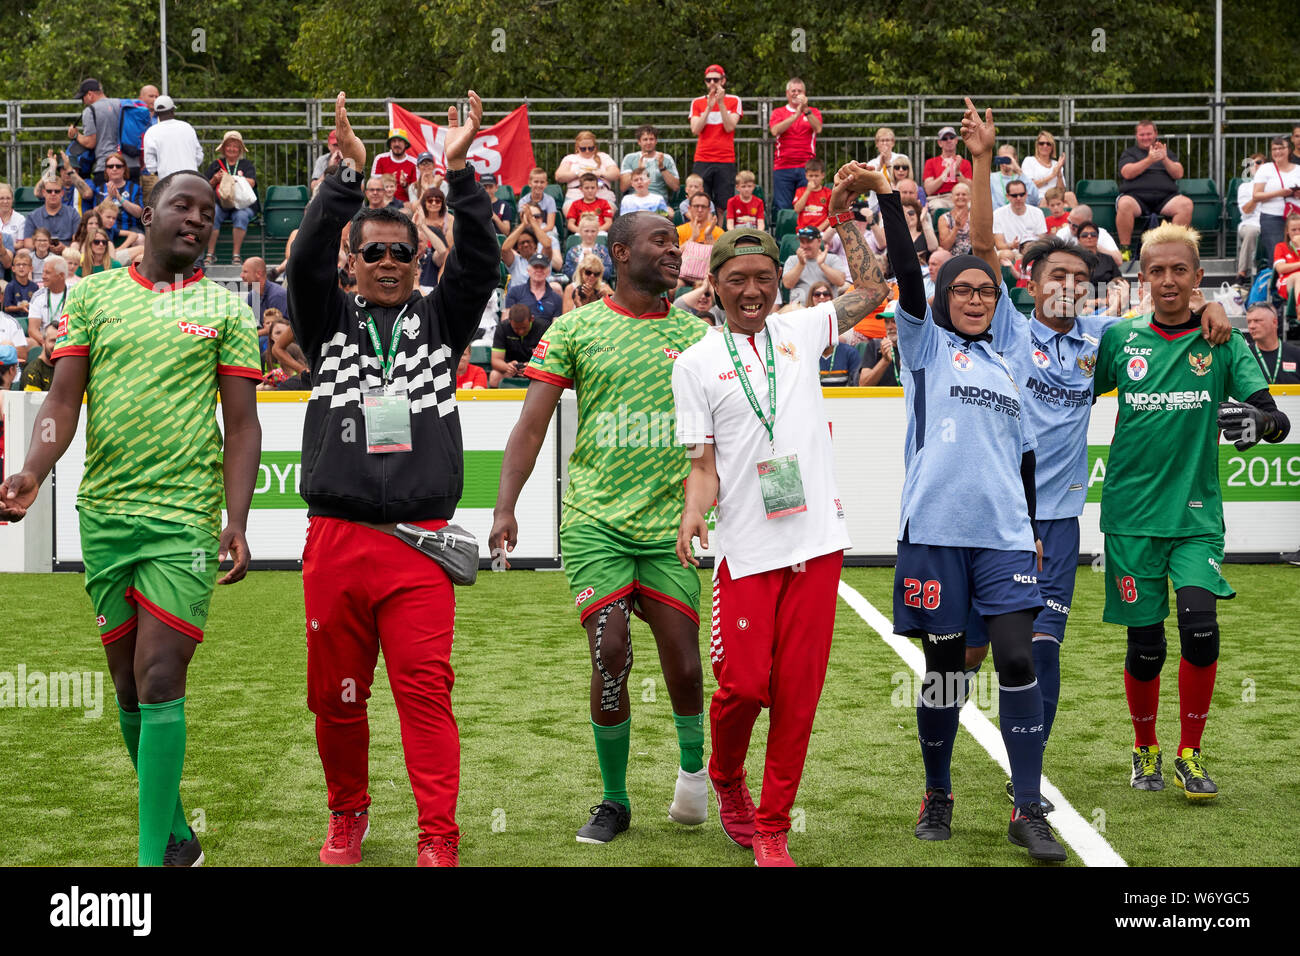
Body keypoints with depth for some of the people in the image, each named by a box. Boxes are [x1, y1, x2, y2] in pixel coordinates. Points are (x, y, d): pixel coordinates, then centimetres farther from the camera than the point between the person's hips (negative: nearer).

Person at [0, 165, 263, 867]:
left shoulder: (226, 308, 5)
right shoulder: (92, 295, 9)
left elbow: (242, 424, 3)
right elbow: (63, 401, 4)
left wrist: (236, 520, -8)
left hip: (186, 513, -3)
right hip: (103, 511, 3)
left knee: (160, 682, -11)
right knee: (128, 684, 10)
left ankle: (154, 856, -7)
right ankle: (176, 836, 26)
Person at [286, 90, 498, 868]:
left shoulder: (440, 318, 13)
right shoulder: (331, 319, 12)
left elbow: (481, 261, -1)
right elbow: (307, 258, -4)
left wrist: (460, 171, -10)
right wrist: (350, 172, -13)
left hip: (420, 541, -1)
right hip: (336, 536, 1)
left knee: (426, 688, -8)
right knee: (336, 692, 8)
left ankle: (439, 837, -7)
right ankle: (348, 814, 27)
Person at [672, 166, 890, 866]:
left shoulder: (798, 331, 10)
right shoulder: (695, 364, 4)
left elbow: (872, 289, 17)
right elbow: (703, 462, 1)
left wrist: (844, 213, 11)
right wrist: (693, 513, -17)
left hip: (816, 542, 2)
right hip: (745, 549, -2)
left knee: (798, 691, 1)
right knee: (744, 684, -7)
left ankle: (772, 827, 12)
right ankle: (726, 782, 25)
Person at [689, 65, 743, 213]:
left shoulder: (734, 101, 7)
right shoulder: (697, 103, 10)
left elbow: (729, 127, -5)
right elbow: (695, 130, -3)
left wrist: (721, 103, -11)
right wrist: (709, 107, -10)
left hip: (726, 161, -1)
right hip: (702, 161, 1)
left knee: (723, 206, -5)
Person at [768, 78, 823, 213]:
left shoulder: (813, 112, 13)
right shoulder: (778, 112, 11)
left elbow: (818, 129, -6)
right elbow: (775, 130, -9)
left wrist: (806, 110, -16)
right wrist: (796, 115, -15)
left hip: (806, 168, 0)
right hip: (783, 168, 0)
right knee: (782, 208, -5)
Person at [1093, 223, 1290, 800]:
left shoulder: (1222, 342, 2)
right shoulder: (1119, 339, 3)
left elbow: (1275, 418, -6)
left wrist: (1260, 420, -28)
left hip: (1196, 513, 0)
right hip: (1131, 512, 0)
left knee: (1200, 626, -18)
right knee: (1146, 644, 1)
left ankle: (1189, 754, 0)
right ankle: (1145, 749, 27)